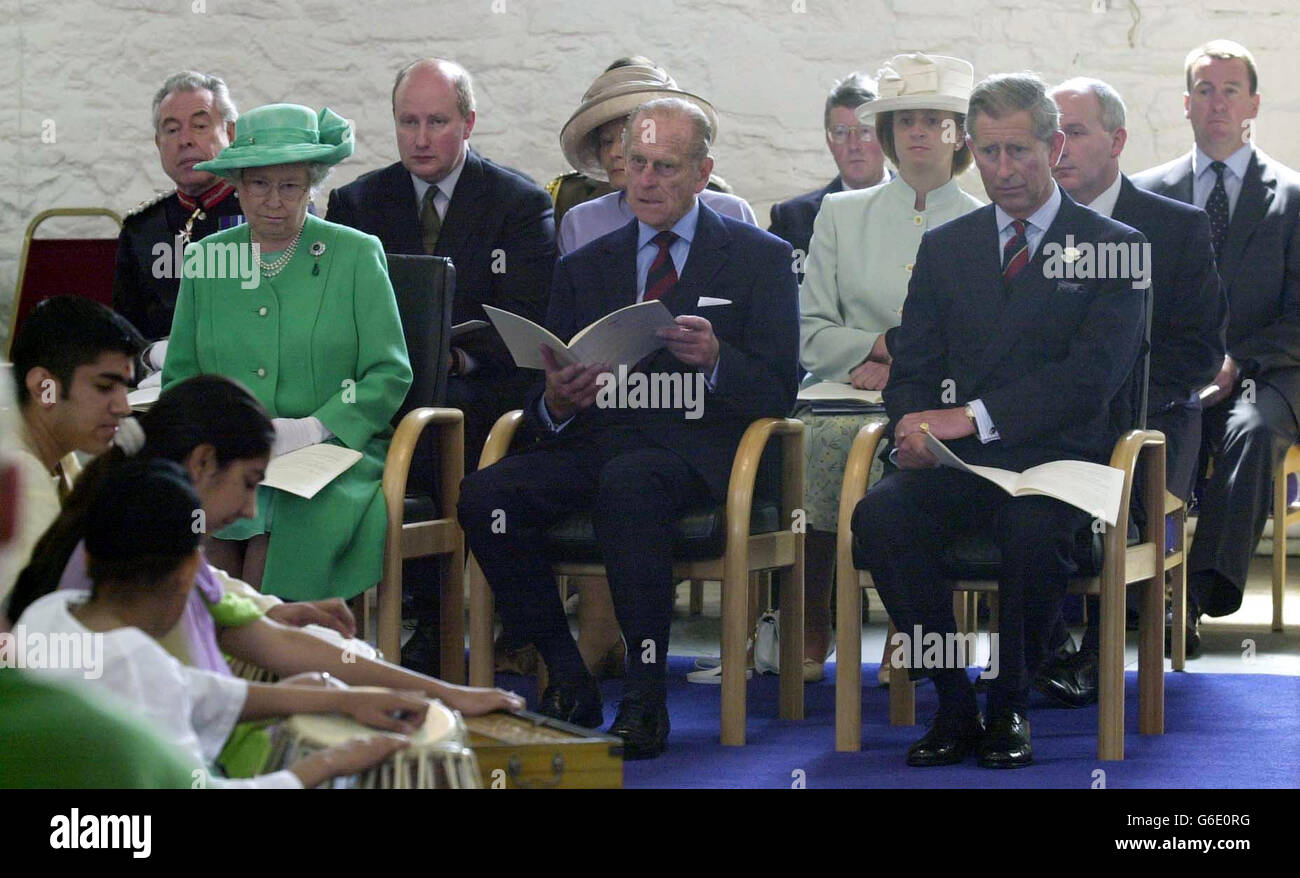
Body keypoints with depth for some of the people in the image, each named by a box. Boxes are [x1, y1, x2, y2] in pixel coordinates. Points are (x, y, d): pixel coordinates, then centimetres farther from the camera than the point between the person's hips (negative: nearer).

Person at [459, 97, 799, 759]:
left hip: (694, 448, -4)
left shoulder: (759, 259, 9)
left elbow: (777, 391, 1)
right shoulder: (584, 269, 19)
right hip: (596, 440, 4)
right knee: (485, 493, -24)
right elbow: (543, 405, 14)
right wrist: (556, 403, -12)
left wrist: (715, 360, -20)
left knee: (627, 482, -38)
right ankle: (569, 683, -16)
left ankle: (646, 699, -34)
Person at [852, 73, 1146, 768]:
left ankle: (1010, 707, -14)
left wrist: (971, 417, -20)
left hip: (1059, 458, -3)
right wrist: (917, 427, -12)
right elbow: (911, 368, 14)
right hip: (959, 465, 3)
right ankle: (954, 705, -17)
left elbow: (1092, 376, -9)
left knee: (1033, 528, -38)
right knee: (878, 515, -29)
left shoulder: (1114, 248, 5)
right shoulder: (944, 247, 18)